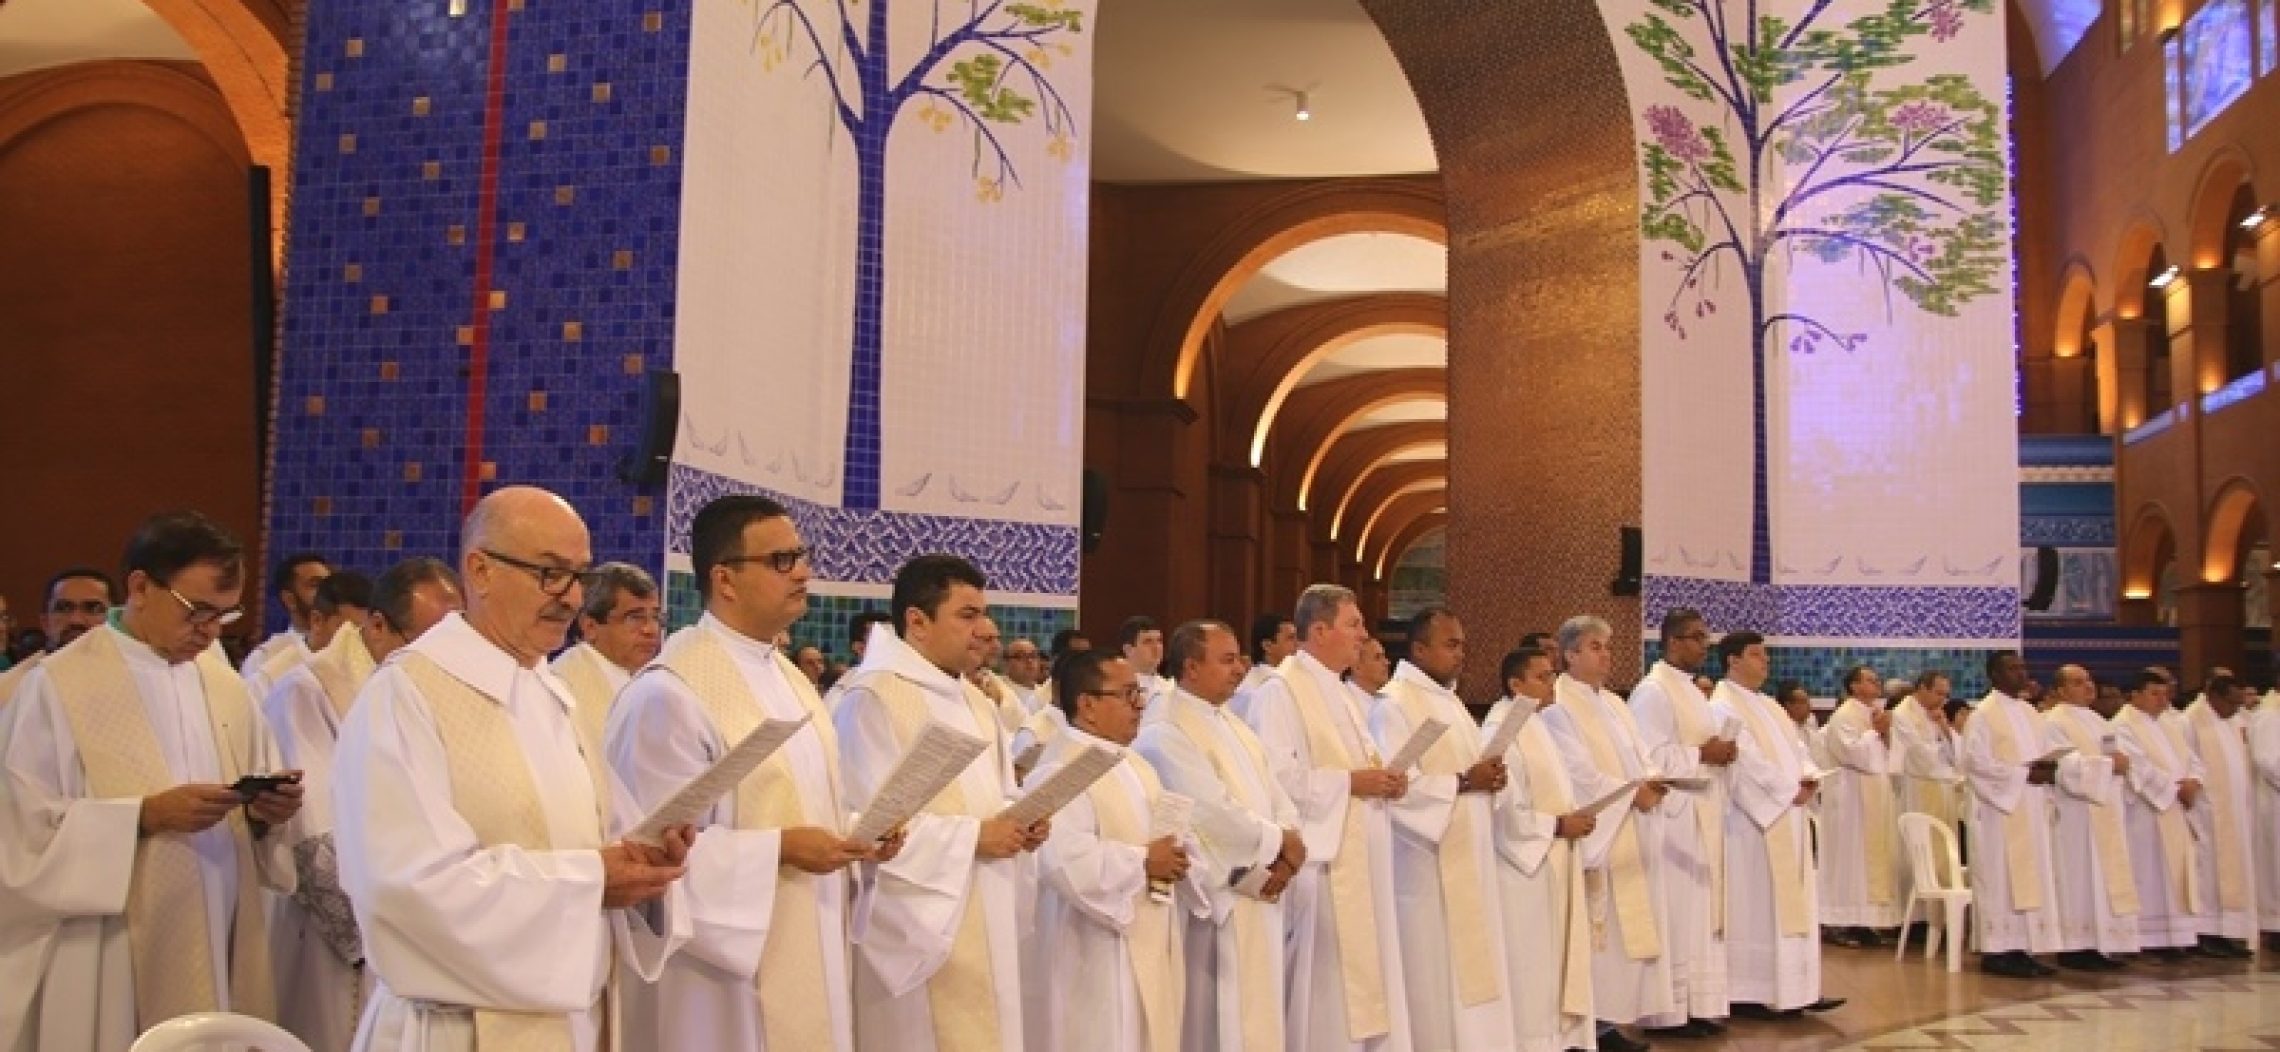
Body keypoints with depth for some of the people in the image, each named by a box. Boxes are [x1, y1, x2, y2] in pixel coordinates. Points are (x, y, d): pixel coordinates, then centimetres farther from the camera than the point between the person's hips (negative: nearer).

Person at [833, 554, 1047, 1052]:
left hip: (986, 922, 8)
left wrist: (1020, 822, 0)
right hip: (922, 927, -8)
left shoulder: (974, 702, 15)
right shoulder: (873, 698, -14)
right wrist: (972, 837, -17)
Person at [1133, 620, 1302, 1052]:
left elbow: (1280, 803, 10)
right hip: (1213, 908, -9)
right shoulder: (1165, 736, -15)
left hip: (1257, 903, 9)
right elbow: (1215, 816, -21)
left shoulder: (1235, 728, 15)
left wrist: (1285, 855, -9)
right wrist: (1279, 843, -8)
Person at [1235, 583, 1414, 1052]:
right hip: (1321, 859, -9)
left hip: (1362, 858, 9)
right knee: (1326, 980, -4)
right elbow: (1277, 776, -22)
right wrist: (1350, 782, -18)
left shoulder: (1343, 694, 18)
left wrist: (1383, 779, 5)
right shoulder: (1279, 692, -11)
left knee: (1367, 969, 11)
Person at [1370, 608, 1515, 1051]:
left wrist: (1488, 776, 2)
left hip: (1468, 857, 9)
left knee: (1471, 964, 10)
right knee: (1436, 976, -4)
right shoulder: (1393, 704, -12)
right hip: (1429, 862, -9)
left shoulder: (1449, 700, 17)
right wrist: (1464, 782, -19)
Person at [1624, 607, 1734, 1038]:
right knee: (1676, 914, -6)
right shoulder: (1652, 691, -12)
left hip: (1702, 815, 10)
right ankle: (1669, 1011, 1)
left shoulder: (1690, 691, 18)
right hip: (1673, 817, -10)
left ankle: (1696, 1003, 17)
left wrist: (1720, 750, 5)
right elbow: (1650, 757, -20)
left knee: (1700, 912, 11)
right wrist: (1703, 755, -16)